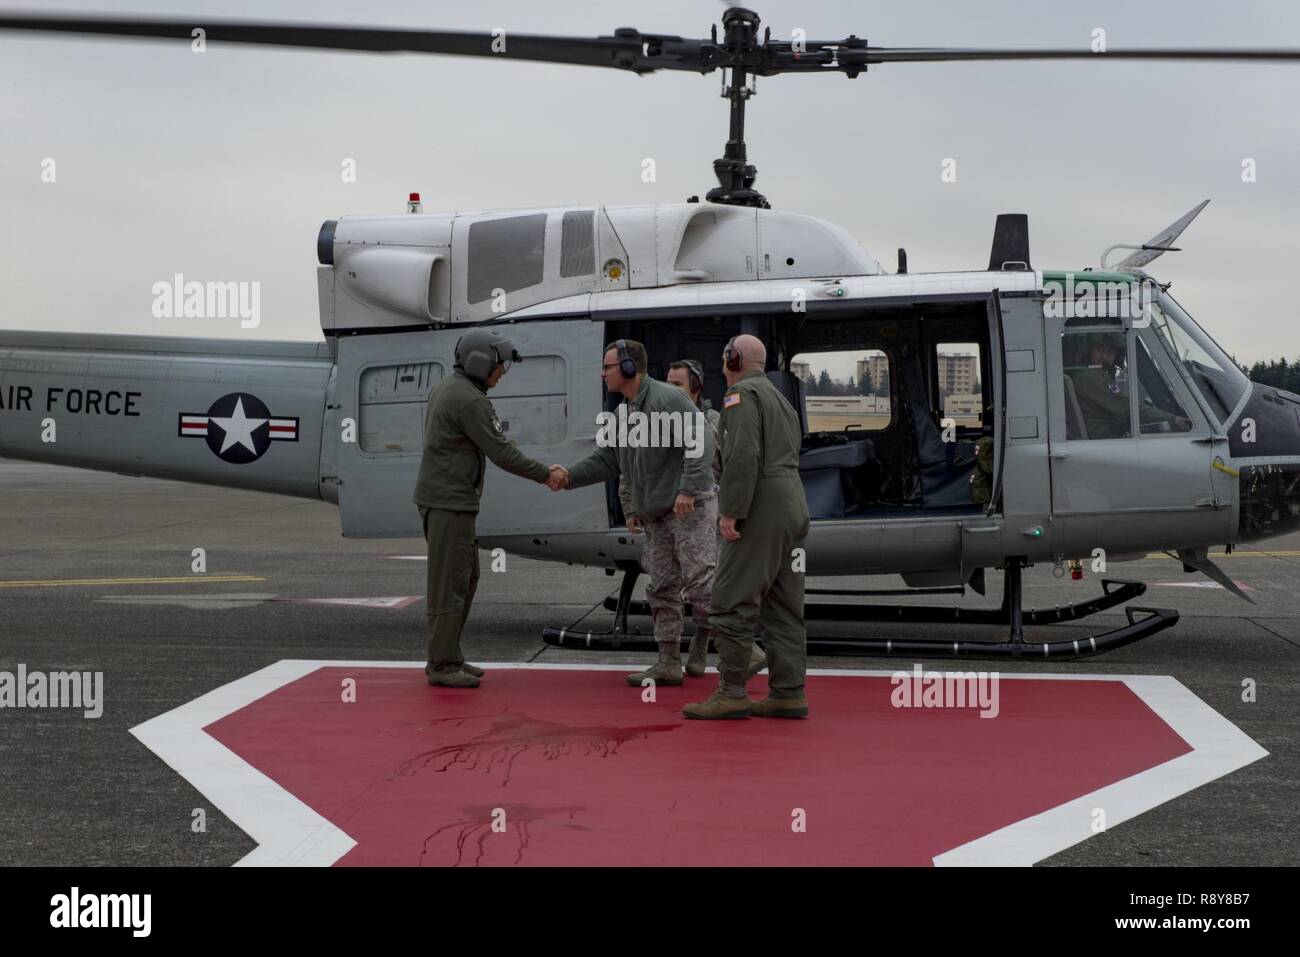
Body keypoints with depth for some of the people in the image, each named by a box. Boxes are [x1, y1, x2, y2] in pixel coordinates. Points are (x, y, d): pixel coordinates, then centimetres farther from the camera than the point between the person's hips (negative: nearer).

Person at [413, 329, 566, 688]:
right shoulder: (470, 400, -17)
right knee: (450, 582, -5)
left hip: (442, 498, 10)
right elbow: (501, 453, -16)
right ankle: (442, 665, 0)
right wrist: (545, 474, -6)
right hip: (449, 503, -10)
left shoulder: (444, 389, 14)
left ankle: (445, 656, 19)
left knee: (466, 577, 15)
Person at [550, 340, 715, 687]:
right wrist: (569, 477, 6)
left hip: (690, 507, -9)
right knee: (662, 590, 8)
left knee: (699, 582, -15)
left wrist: (688, 489, -28)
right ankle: (668, 664, 12)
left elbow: (699, 441, -22)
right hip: (658, 515, 9)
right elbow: (608, 460, 18)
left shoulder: (667, 398, -13)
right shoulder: (626, 413, 15)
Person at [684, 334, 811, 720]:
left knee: (733, 602, -7)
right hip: (794, 508, 10)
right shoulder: (781, 399, 24)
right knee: (784, 606, 9)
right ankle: (789, 694, 9)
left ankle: (732, 692, -7)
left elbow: (743, 455, -19)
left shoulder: (742, 394, -6)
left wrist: (730, 510, -20)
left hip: (762, 510, -10)